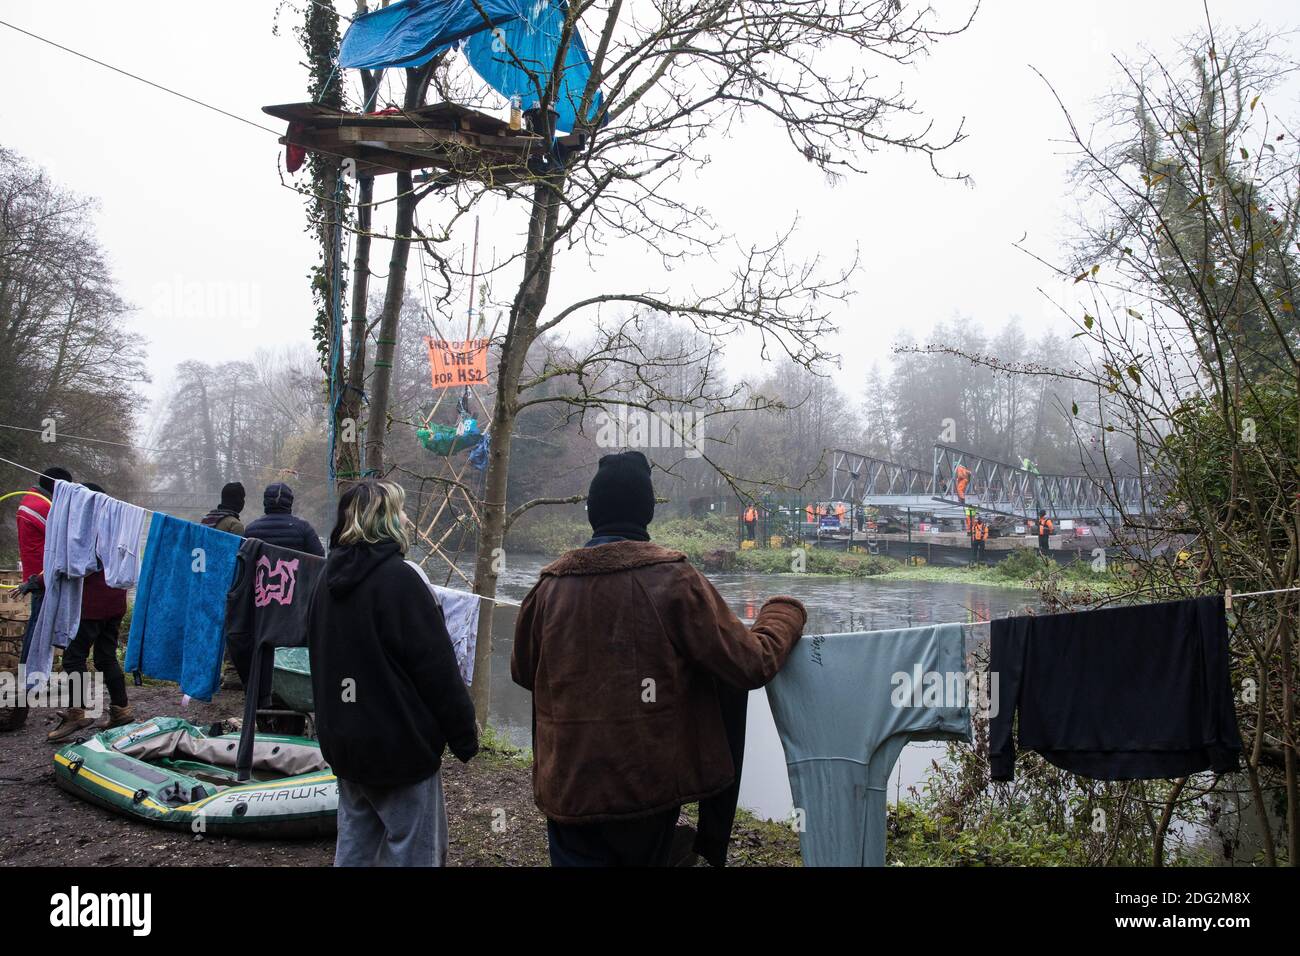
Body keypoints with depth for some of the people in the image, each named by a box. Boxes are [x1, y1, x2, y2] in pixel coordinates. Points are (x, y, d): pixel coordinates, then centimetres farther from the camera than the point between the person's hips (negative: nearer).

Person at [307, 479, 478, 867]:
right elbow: (438, 670, -18)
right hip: (400, 747, -8)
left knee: (354, 848, 18)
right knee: (415, 852, 3)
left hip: (344, 744, 8)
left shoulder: (329, 581, 7)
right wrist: (465, 735, -9)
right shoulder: (398, 579, -18)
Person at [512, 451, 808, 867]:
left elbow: (523, 672, 11)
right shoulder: (674, 581, -14)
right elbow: (750, 664, -12)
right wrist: (785, 613, 7)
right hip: (650, 786, -1)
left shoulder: (549, 587, -5)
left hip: (569, 787, 1)